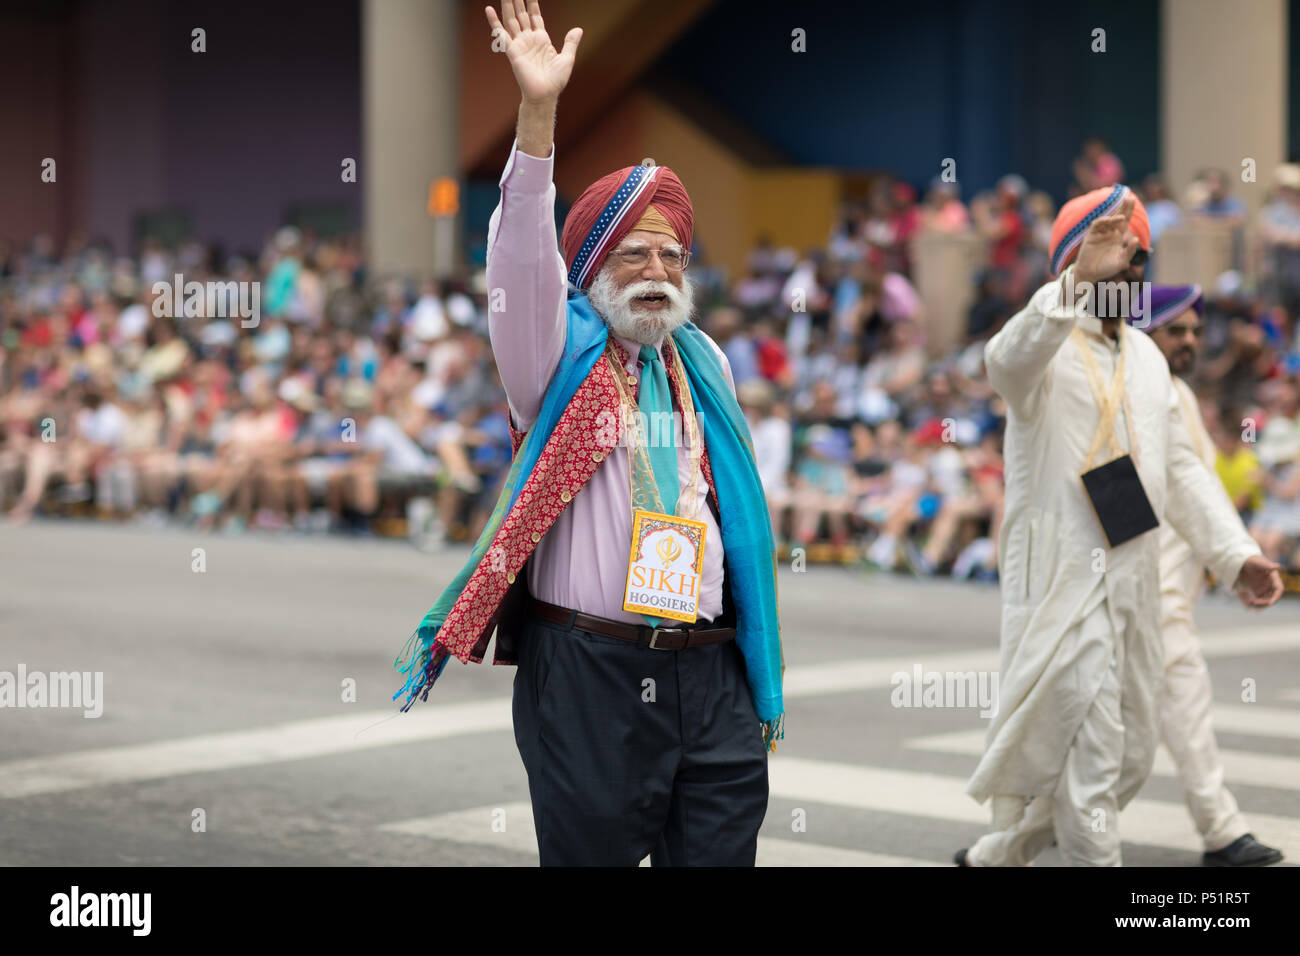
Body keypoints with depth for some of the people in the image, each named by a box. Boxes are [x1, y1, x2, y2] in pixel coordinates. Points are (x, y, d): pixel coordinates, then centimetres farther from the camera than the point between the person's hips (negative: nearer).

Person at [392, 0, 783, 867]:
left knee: (721, 852, 2)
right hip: (589, 672, -4)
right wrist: (538, 114, -28)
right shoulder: (557, 354, 2)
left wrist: (762, 651, 16)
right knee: (590, 847, 1)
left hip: (710, 673, 4)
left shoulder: (702, 363, 16)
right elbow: (523, 257, -16)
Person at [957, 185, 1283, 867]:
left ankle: (994, 858, 32)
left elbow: (1179, 467, 17)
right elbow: (1007, 362, -34)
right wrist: (1080, 281, -48)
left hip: (1133, 581, 8)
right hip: (1060, 579, -8)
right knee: (1090, 760, -8)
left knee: (1130, 755, 15)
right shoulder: (1047, 344, -9)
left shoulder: (1147, 356, 15)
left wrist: (1235, 553, 5)